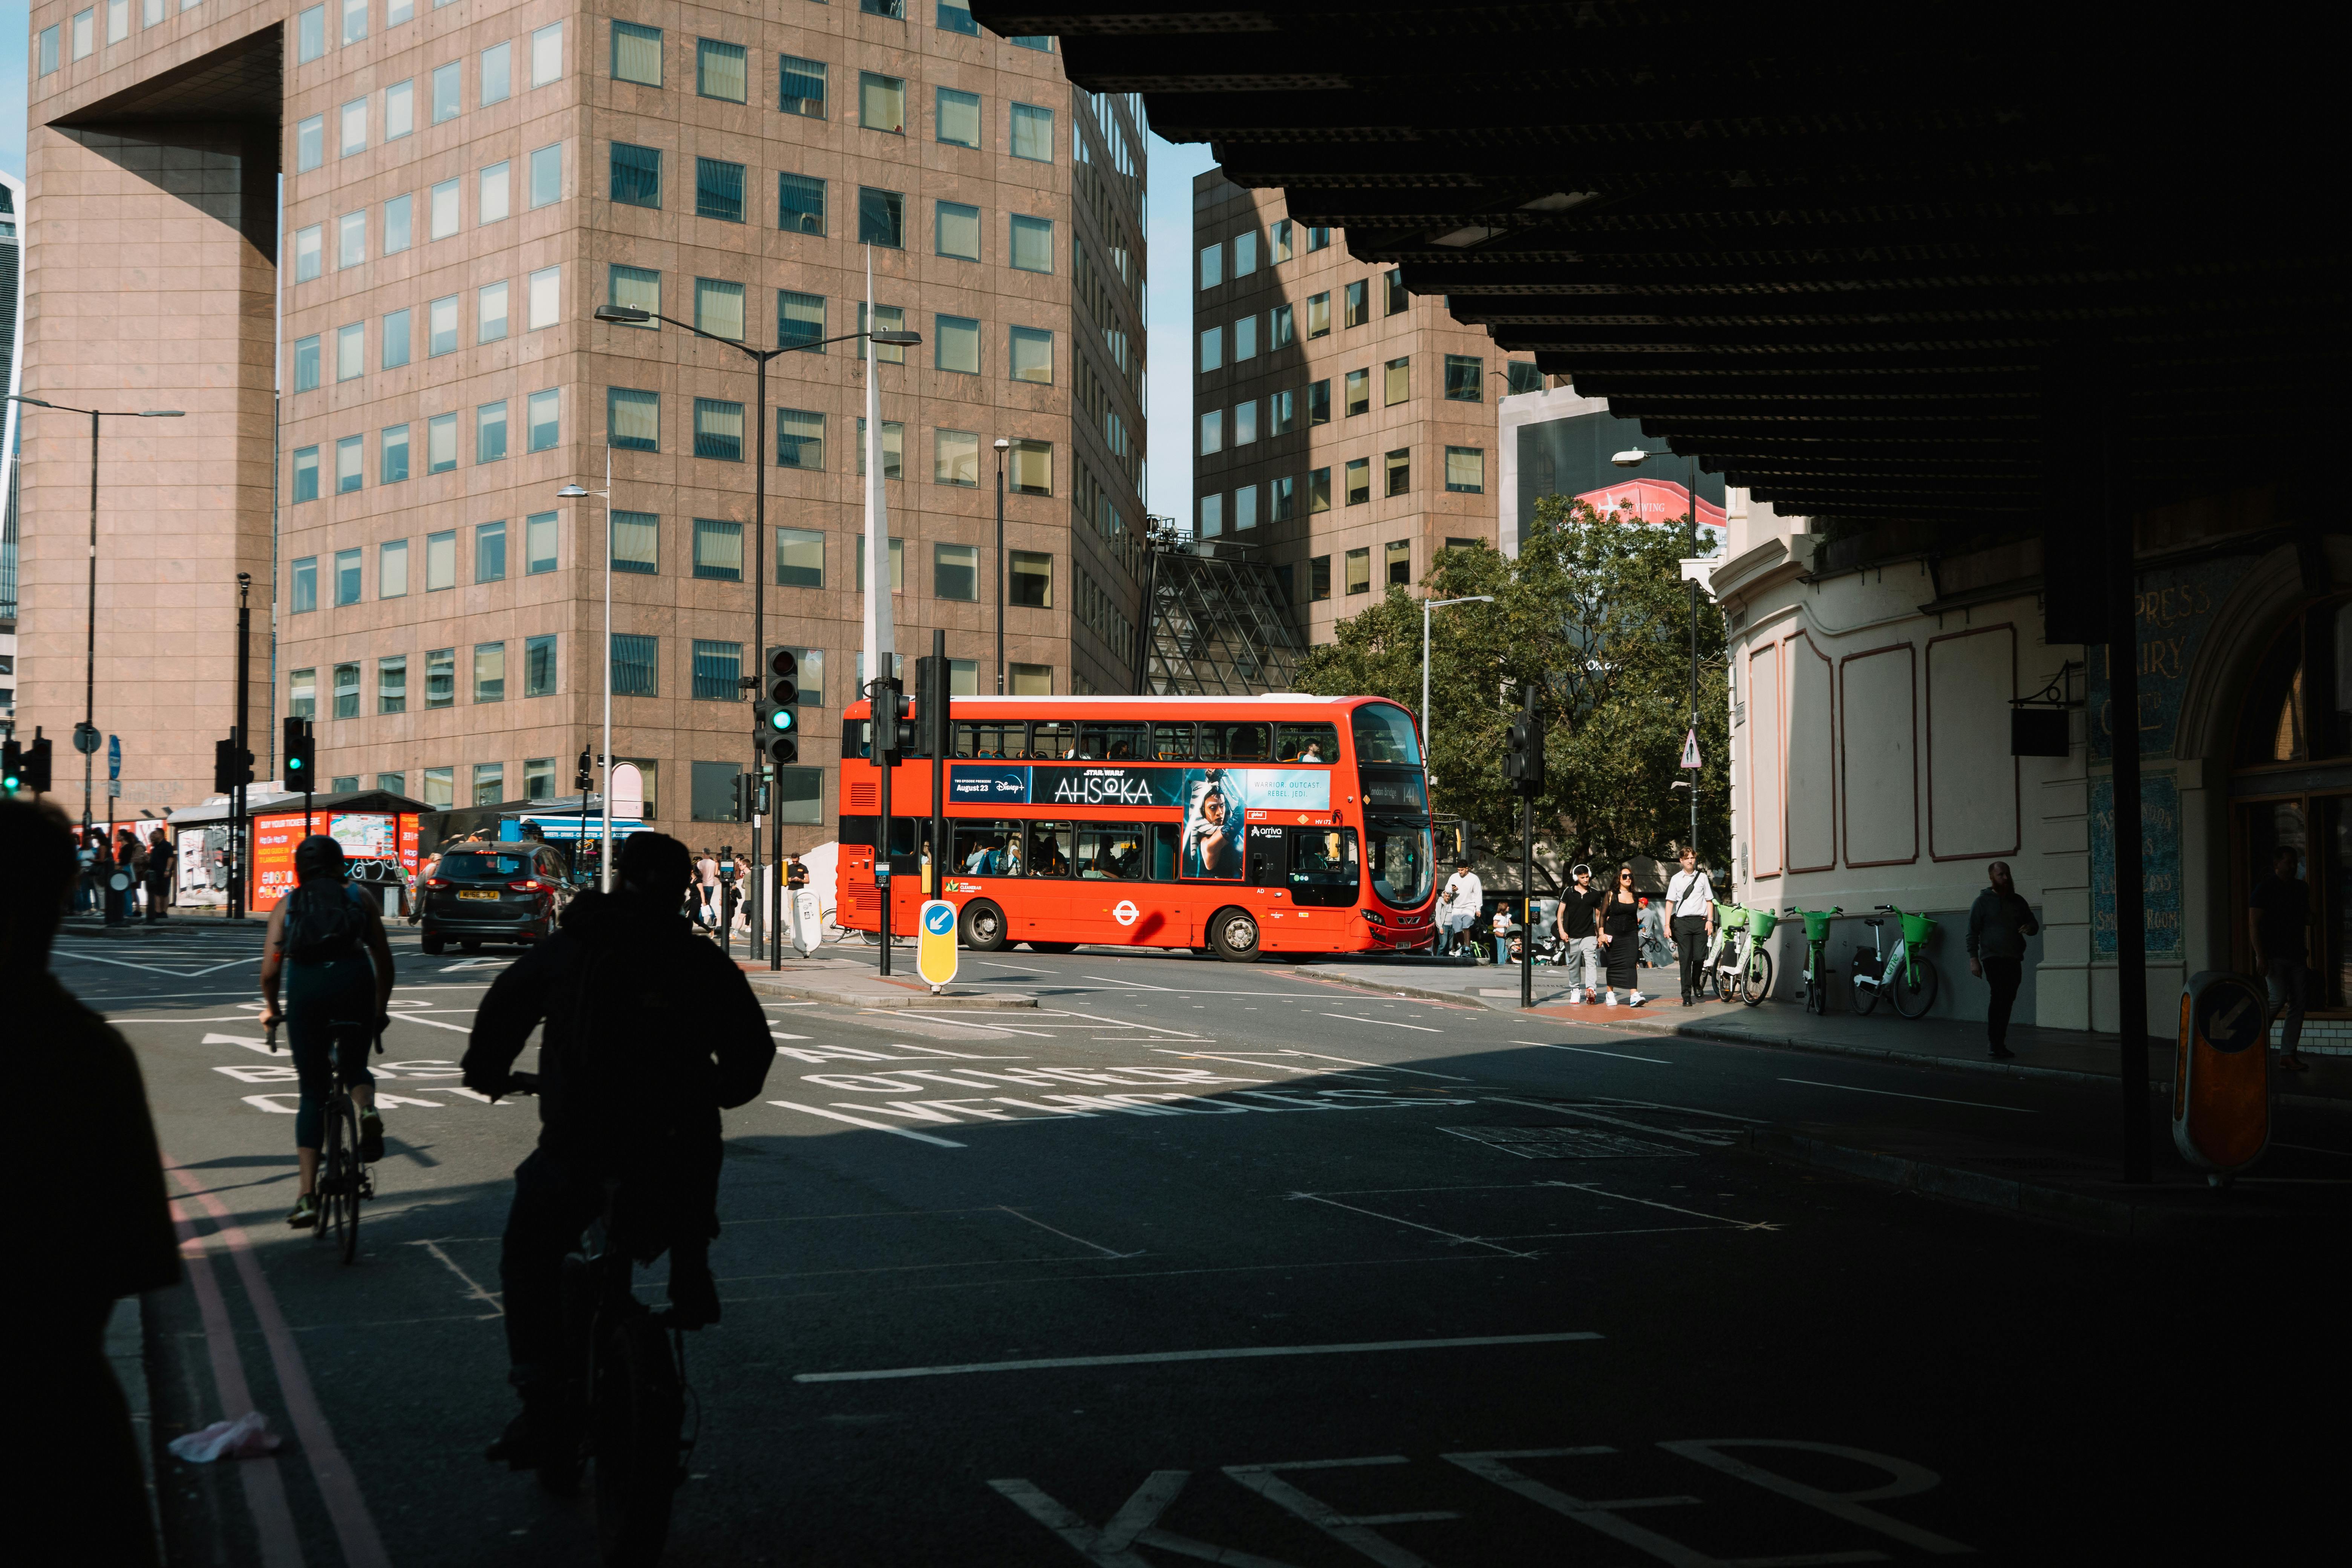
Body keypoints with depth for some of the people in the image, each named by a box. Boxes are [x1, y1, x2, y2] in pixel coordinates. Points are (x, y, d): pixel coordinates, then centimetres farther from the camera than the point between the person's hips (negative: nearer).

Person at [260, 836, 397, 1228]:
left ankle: (308, 1196, 4)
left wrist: (272, 1009, 30)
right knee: (354, 1065, 25)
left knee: (312, 1093, 12)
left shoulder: (287, 905, 22)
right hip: (354, 980, 0)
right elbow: (384, 961, 18)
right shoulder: (360, 900, 21)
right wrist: (381, 1010, 31)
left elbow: (270, 970, 12)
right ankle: (367, 1107, -11)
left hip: (305, 990, 0)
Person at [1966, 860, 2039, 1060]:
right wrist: (1974, 959, -9)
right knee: (1999, 997, -17)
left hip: (2014, 960, 5)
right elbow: (1972, 932, -1)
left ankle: (1999, 1044, 12)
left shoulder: (2018, 901, 15)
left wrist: (2030, 927, -5)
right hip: (1993, 958, -5)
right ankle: (1995, 1045, -19)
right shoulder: (1983, 902, 1)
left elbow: (2034, 924, 21)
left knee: (2007, 1001, 5)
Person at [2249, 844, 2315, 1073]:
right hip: (2274, 955, -6)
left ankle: (2288, 1054, 5)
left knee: (2298, 1003, 1)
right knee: (2278, 998, -17)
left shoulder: (2301, 888, 14)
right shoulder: (2265, 888, -4)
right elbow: (2253, 924, -8)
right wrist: (2261, 957, -16)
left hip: (2297, 954, 6)